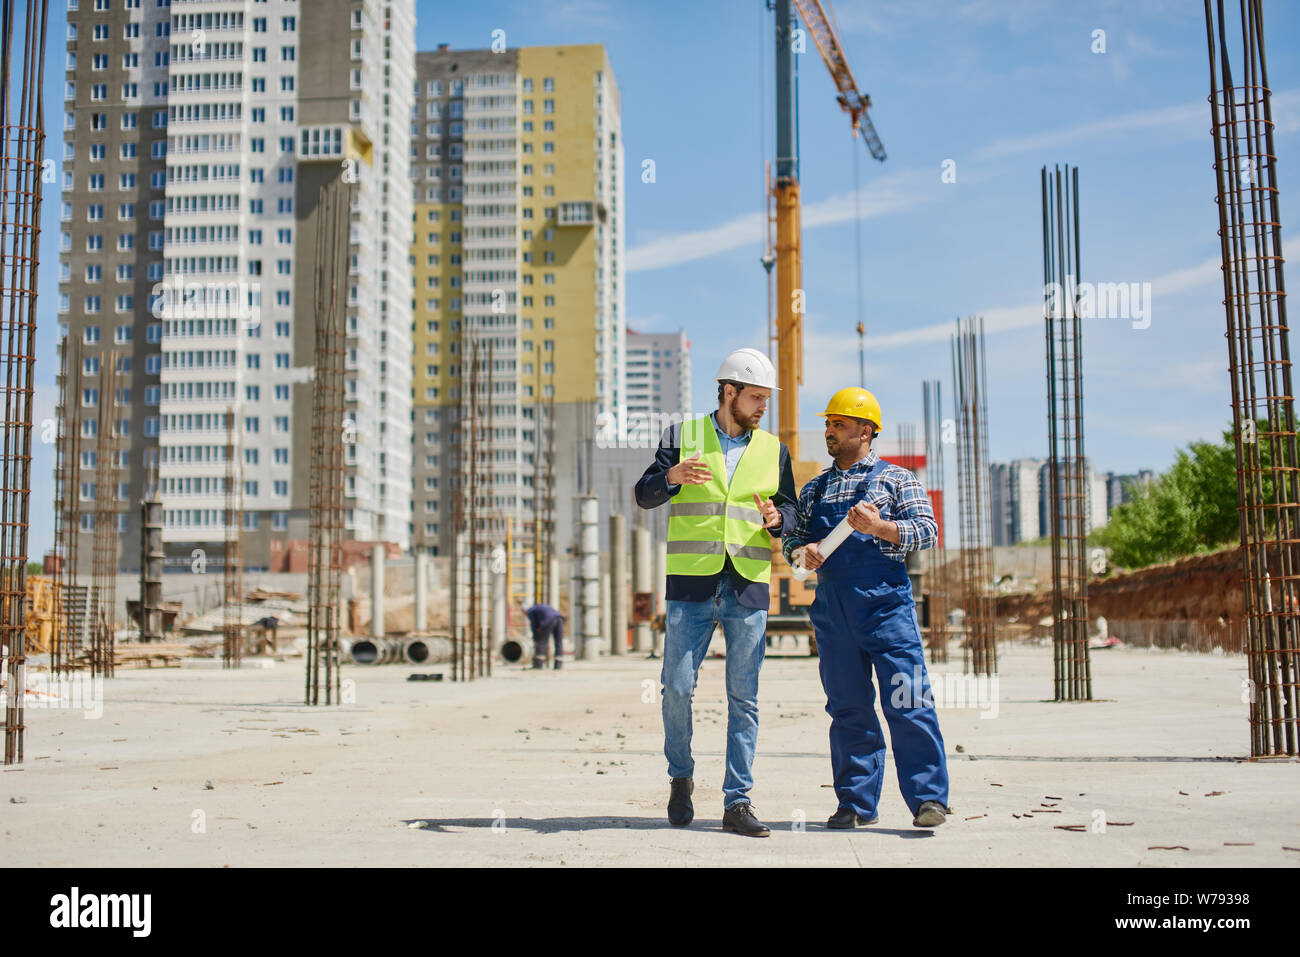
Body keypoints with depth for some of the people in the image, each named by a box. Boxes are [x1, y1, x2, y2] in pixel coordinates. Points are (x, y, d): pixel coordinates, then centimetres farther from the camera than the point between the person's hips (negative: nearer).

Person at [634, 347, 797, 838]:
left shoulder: (773, 450, 14)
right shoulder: (682, 436, 7)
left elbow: (791, 509, 15)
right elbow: (644, 496, 2)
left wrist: (776, 518, -8)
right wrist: (672, 476, -19)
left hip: (749, 588, 2)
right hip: (691, 585, -2)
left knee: (743, 699, 1)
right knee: (677, 688, -3)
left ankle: (737, 802, 6)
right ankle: (681, 778, 21)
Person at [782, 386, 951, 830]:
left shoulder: (896, 478, 9)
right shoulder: (814, 489, 22)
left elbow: (927, 530, -1)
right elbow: (790, 537, 19)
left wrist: (879, 527, -16)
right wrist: (800, 550, -4)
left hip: (884, 599, -4)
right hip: (831, 606, 4)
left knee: (907, 701, -10)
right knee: (848, 707, 5)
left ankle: (928, 798, -5)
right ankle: (857, 802, 12)